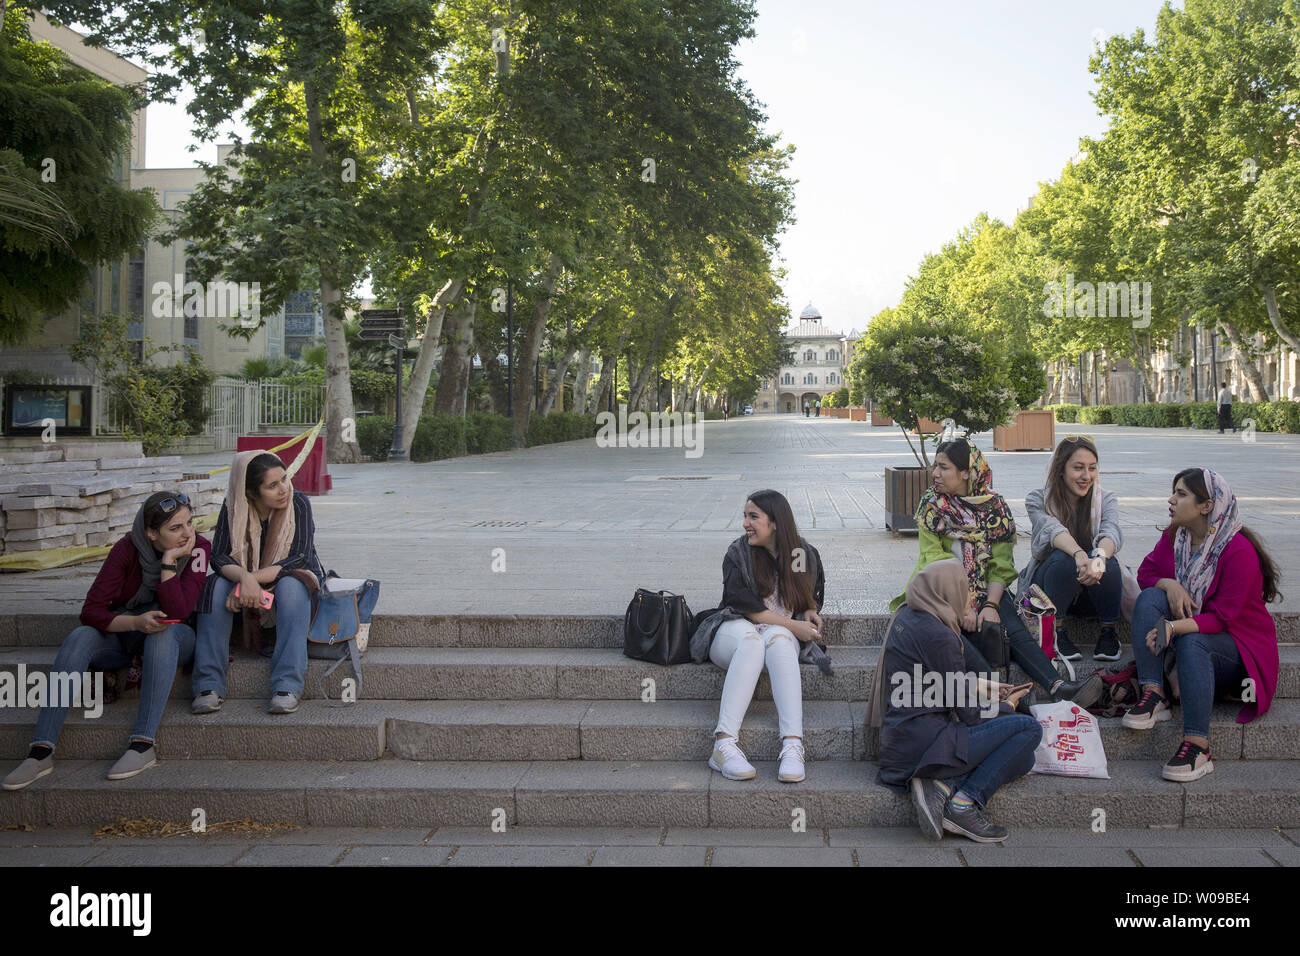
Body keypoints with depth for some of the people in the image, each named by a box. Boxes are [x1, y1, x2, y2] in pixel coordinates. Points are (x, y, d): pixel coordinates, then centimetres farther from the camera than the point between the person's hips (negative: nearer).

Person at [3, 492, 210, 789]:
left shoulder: (198, 547, -16)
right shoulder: (128, 549, -15)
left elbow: (177, 613, -24)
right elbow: (91, 611, -19)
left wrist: (169, 560, -30)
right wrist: (136, 622, -36)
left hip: (174, 638, -1)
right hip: (123, 632, 1)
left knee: (164, 633, -36)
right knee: (79, 638, -29)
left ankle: (143, 745, -42)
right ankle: (41, 752, -31)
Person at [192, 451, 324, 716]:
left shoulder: (298, 503, -15)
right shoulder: (232, 507, -10)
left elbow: (300, 558, -21)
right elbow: (219, 557, -17)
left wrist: (255, 578, -33)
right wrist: (244, 577, -39)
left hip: (289, 577, -2)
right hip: (246, 582, 2)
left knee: (291, 587, -36)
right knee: (216, 587, -28)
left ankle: (287, 687, -41)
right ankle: (209, 686, -28)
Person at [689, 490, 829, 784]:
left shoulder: (806, 555, 8)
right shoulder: (738, 553, 1)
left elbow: (813, 597, 25)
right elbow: (743, 604, -8)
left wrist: (810, 613, 1)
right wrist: (792, 624, -13)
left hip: (783, 636, 1)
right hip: (734, 632, -1)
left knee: (777, 638, -37)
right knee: (750, 638, -38)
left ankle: (793, 746, -49)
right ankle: (724, 743, -48)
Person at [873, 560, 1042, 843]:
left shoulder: (907, 616, 10)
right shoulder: (938, 636, -18)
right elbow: (969, 714, -12)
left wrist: (980, 686, 23)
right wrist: (1007, 706, 8)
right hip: (924, 743, -9)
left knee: (1023, 759, 13)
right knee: (1029, 728, -6)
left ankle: (941, 786, -4)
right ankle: (965, 805, -10)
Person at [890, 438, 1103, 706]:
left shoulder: (995, 507, 3)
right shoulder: (930, 505, 2)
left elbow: (1000, 566, 0)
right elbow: (933, 558, -7)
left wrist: (990, 605, -18)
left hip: (985, 588, 2)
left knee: (1015, 630, -27)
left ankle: (1058, 686, -45)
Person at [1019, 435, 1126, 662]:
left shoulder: (1106, 500, -2)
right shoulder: (1038, 500, -8)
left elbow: (1112, 532, -24)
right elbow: (1052, 529, -29)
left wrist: (1099, 557, -49)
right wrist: (1079, 554, -52)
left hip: (1094, 591, 2)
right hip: (1047, 585, -1)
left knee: (1107, 561, -31)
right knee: (1064, 558, -33)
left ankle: (1109, 631, -11)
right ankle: (1055, 632, -19)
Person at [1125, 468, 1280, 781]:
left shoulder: (1239, 551, -22)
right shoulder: (1174, 536, -2)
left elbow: (1222, 618, -25)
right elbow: (1146, 571, 7)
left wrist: (1173, 628, -39)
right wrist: (1169, 585, -17)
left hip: (1238, 646, -6)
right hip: (1189, 629, 6)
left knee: (1192, 642, -38)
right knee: (1149, 597, -20)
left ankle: (1197, 747, -42)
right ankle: (1153, 696, -28)